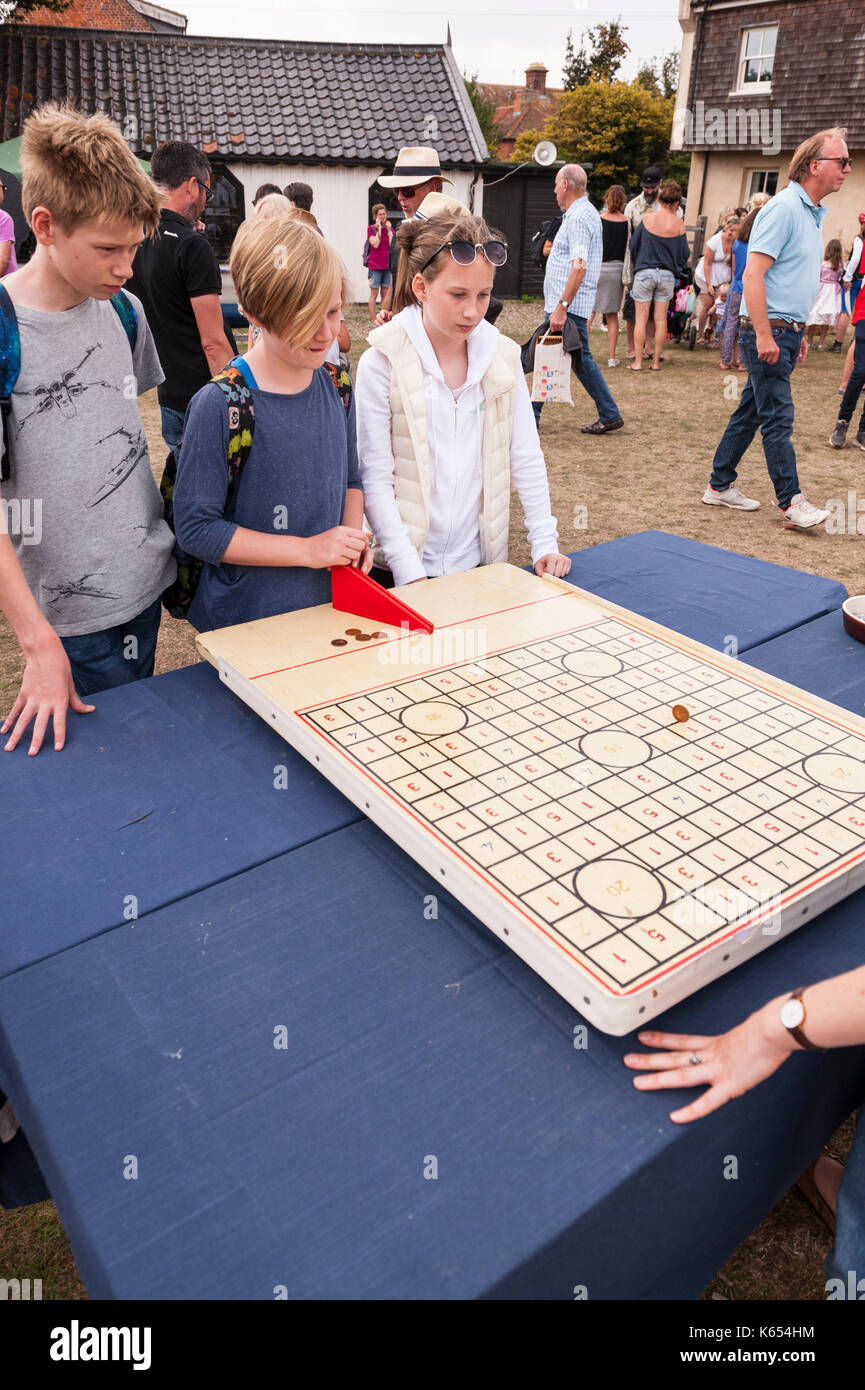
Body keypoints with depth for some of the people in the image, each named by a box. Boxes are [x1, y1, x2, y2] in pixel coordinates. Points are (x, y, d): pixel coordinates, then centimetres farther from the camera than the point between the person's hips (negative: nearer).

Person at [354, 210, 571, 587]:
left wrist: (545, 543, -1)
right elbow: (375, 478, -12)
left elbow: (526, 459, 6)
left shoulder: (504, 356, 2)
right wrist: (409, 571, -18)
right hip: (403, 567, -3)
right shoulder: (382, 363, -10)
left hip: (479, 560, 4)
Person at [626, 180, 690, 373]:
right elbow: (685, 253, 6)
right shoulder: (678, 223, -2)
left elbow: (633, 244, 5)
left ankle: (638, 361, -1)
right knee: (661, 319, 6)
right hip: (667, 274, 1)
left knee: (641, 318, 1)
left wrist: (636, 265, 21)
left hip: (644, 272, -1)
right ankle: (656, 361, 9)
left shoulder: (648, 218, -3)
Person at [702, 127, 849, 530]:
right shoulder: (784, 208, -12)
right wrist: (764, 335, -24)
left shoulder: (812, 212, 17)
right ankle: (792, 503, -5)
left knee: (750, 412, 12)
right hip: (767, 330, -9)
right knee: (778, 419, -8)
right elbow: (753, 275, -19)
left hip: (785, 330, 9)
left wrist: (797, 334, 21)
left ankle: (720, 486, 20)